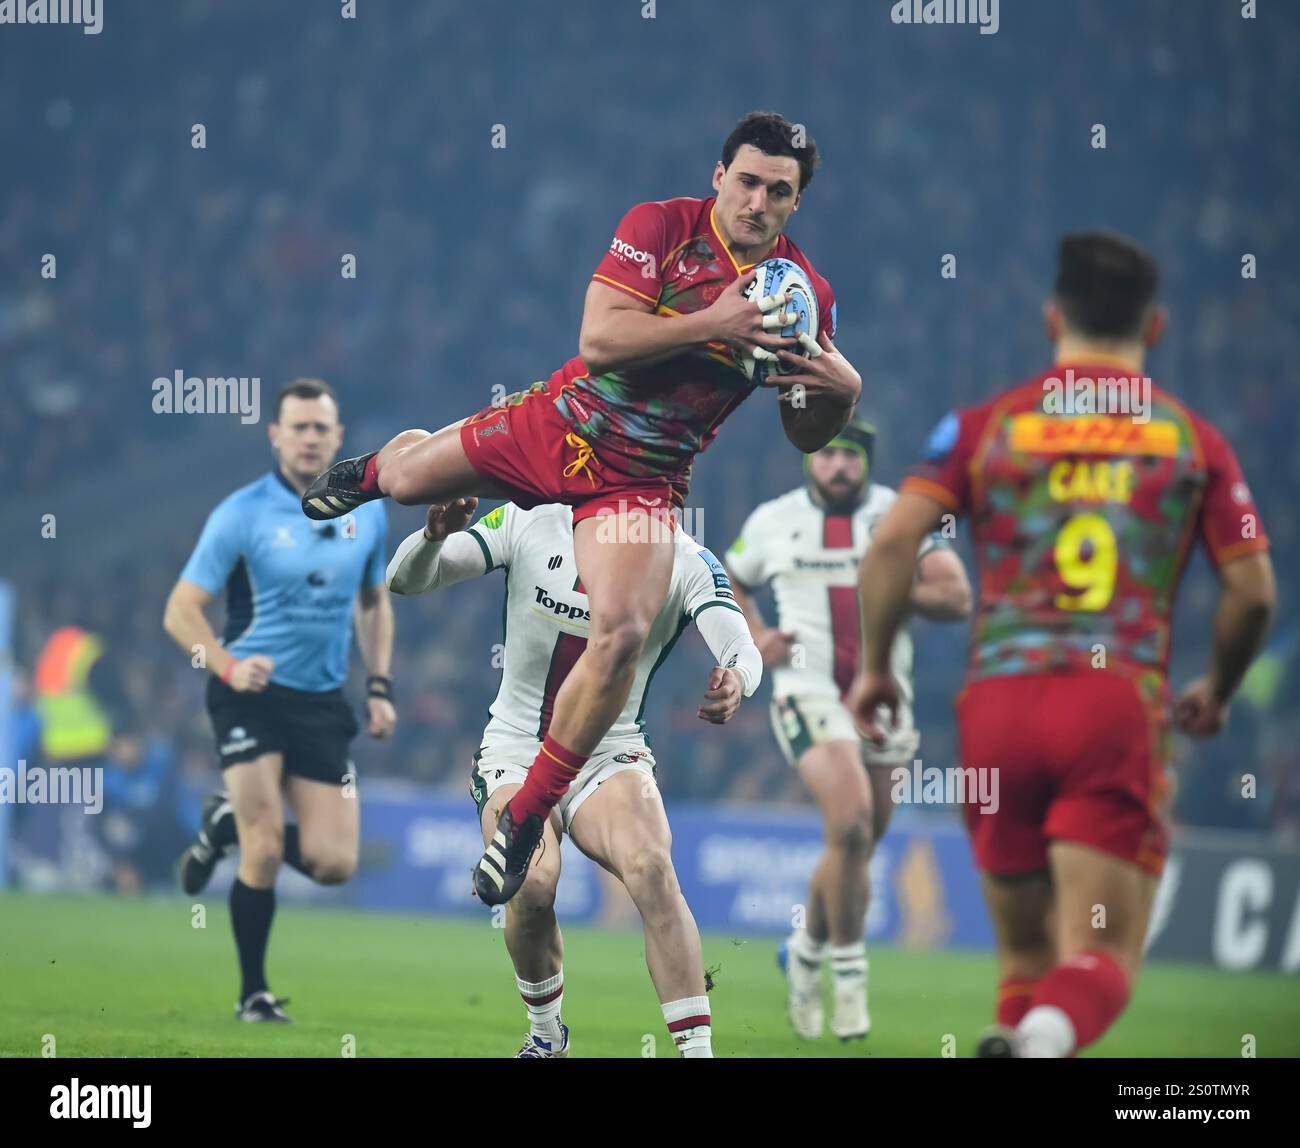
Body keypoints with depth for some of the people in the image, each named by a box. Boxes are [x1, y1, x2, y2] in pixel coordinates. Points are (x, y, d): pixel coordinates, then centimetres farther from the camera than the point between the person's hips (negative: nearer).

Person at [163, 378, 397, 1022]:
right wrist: (227, 665, -25)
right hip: (252, 692, -4)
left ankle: (229, 826, 25)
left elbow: (373, 602, 21)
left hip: (323, 702, 4)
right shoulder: (241, 515, -8)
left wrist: (379, 687, 10)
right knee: (264, 853, -15)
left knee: (334, 864, -4)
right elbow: (180, 612, -8)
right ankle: (253, 993, 3)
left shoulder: (366, 514, 4)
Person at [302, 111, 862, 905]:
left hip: (640, 482, 0)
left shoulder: (806, 295, -7)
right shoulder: (660, 227, -15)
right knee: (403, 477, 17)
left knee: (622, 635, -24)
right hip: (559, 423, 0)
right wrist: (709, 324, -34)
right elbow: (599, 336, -26)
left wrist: (842, 389, -19)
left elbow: (807, 437, 3)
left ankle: (529, 814, -5)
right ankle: (367, 471, 62)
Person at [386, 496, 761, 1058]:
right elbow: (405, 579, -7)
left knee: (650, 869, -30)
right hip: (515, 753, 0)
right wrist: (435, 535, -31)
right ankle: (546, 1033, 2)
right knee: (532, 883, -27)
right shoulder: (528, 522, -5)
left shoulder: (685, 560, -6)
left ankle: (698, 1050, -27)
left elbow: (741, 645, -20)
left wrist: (735, 679, -46)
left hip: (612, 754, 0)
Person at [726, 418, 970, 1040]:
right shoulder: (773, 522, 4)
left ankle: (808, 949, 39)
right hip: (809, 694, -3)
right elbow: (732, 584, 21)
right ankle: (849, 974, -11)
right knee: (851, 825, -23)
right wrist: (756, 638, 3)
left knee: (857, 848, 12)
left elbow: (957, 598, -5)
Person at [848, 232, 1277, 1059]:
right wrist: (1217, 693, 24)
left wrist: (875, 667, 10)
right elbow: (1254, 591, 7)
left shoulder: (987, 425, 10)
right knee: (1103, 962, -6)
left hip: (998, 700, 2)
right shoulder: (1192, 439, 10)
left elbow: (895, 540, -2)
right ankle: (1044, 1039, -38)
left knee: (1026, 954, 16)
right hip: (1123, 706, -2)